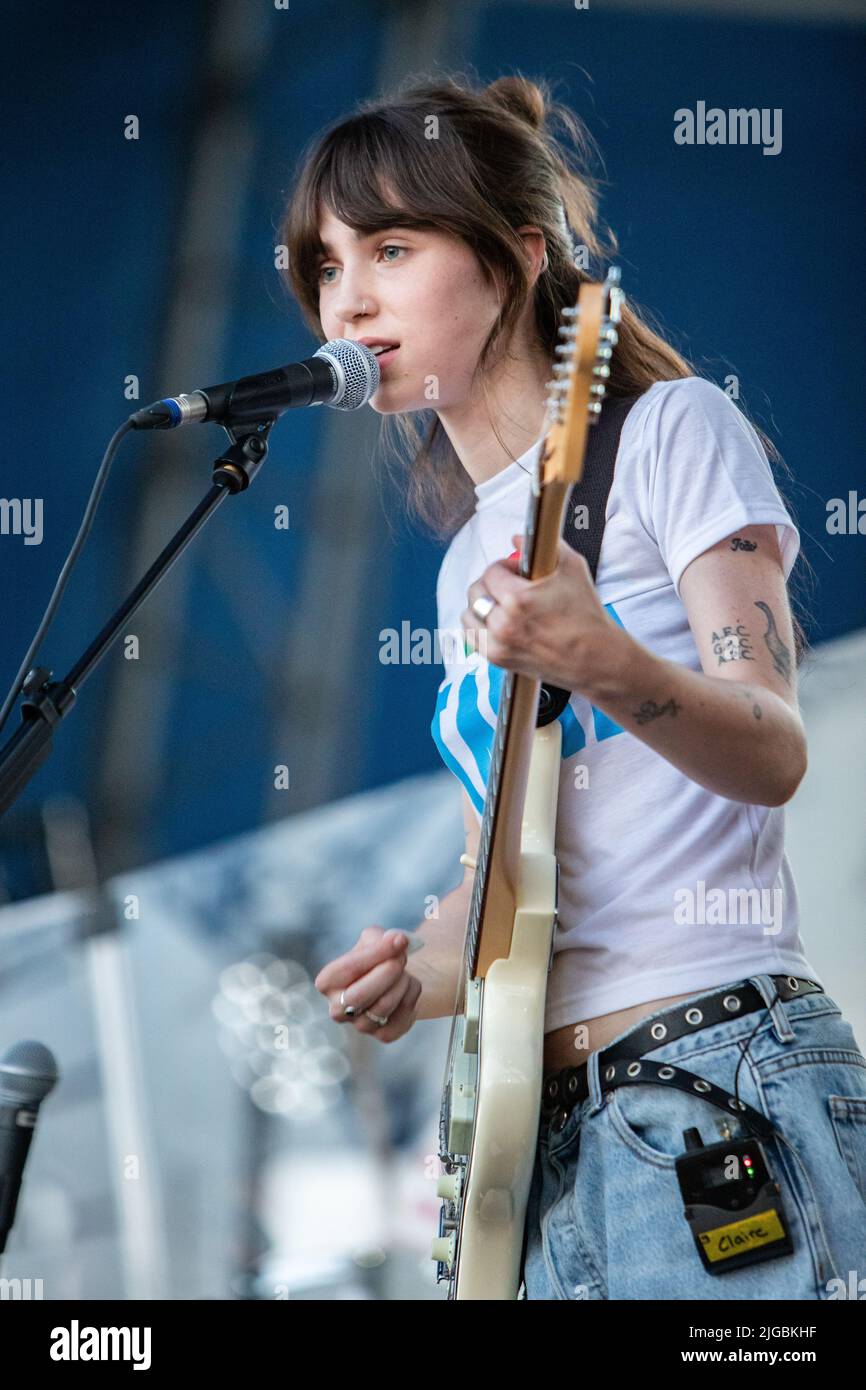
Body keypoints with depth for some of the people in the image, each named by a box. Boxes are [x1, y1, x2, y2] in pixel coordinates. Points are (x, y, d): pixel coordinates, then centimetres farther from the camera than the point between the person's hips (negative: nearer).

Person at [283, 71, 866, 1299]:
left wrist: (604, 668, -30)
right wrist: (418, 974, 1)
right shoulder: (470, 558, 19)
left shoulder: (668, 431, -1)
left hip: (717, 1089, -7)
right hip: (543, 1124, 7)